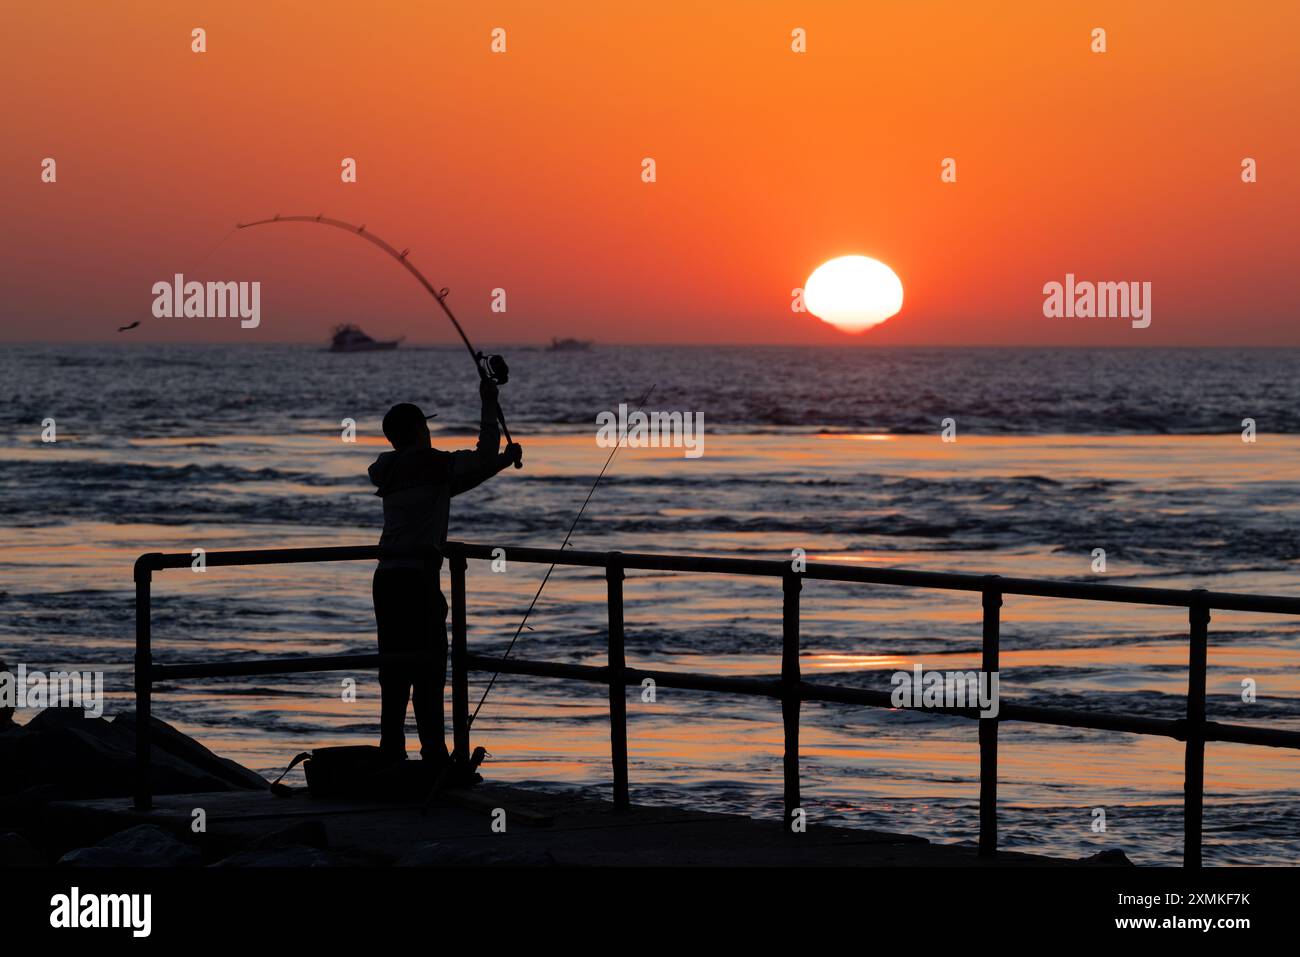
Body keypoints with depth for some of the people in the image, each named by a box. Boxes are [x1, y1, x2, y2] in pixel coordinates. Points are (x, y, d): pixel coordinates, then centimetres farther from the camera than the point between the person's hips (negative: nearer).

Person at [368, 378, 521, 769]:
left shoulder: (391, 473, 18)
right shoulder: (430, 463, -7)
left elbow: (460, 479, 25)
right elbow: (484, 457, -4)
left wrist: (503, 460, 22)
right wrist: (488, 404, 6)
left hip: (387, 579, 8)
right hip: (417, 580, -8)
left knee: (395, 674, 9)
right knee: (428, 673, -6)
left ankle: (391, 755, 8)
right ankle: (434, 759, -8)